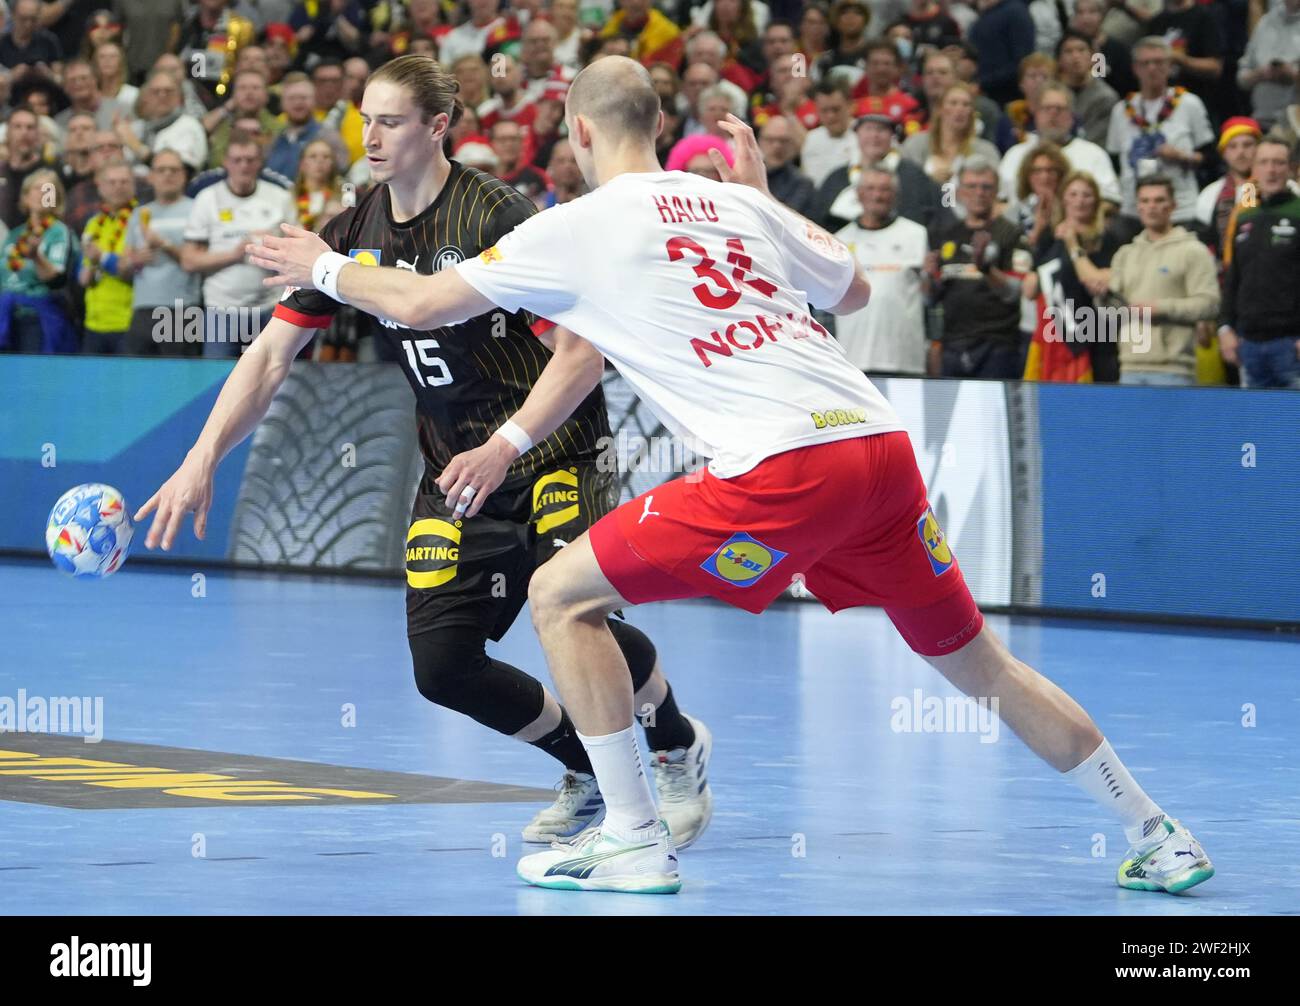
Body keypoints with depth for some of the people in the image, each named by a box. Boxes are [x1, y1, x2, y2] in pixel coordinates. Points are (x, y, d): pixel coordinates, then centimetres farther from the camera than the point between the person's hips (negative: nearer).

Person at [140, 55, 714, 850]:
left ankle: (679, 746, 6)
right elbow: (271, 355, 1)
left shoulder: (498, 217, -18)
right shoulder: (357, 235, 0)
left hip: (555, 453, -6)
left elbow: (582, 351, -19)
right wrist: (203, 461, -10)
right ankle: (587, 769, 18)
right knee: (441, 665, -8)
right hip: (454, 471, 6)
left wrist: (506, 446, -29)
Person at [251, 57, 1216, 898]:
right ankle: (1158, 837, 19)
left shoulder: (577, 229, 6)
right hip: (883, 446, 6)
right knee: (979, 660, 18)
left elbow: (424, 303, 11)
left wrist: (326, 267, 30)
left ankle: (636, 839, 3)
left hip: (783, 469, -6)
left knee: (562, 594, 6)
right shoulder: (738, 203, 21)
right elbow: (854, 291, 35)